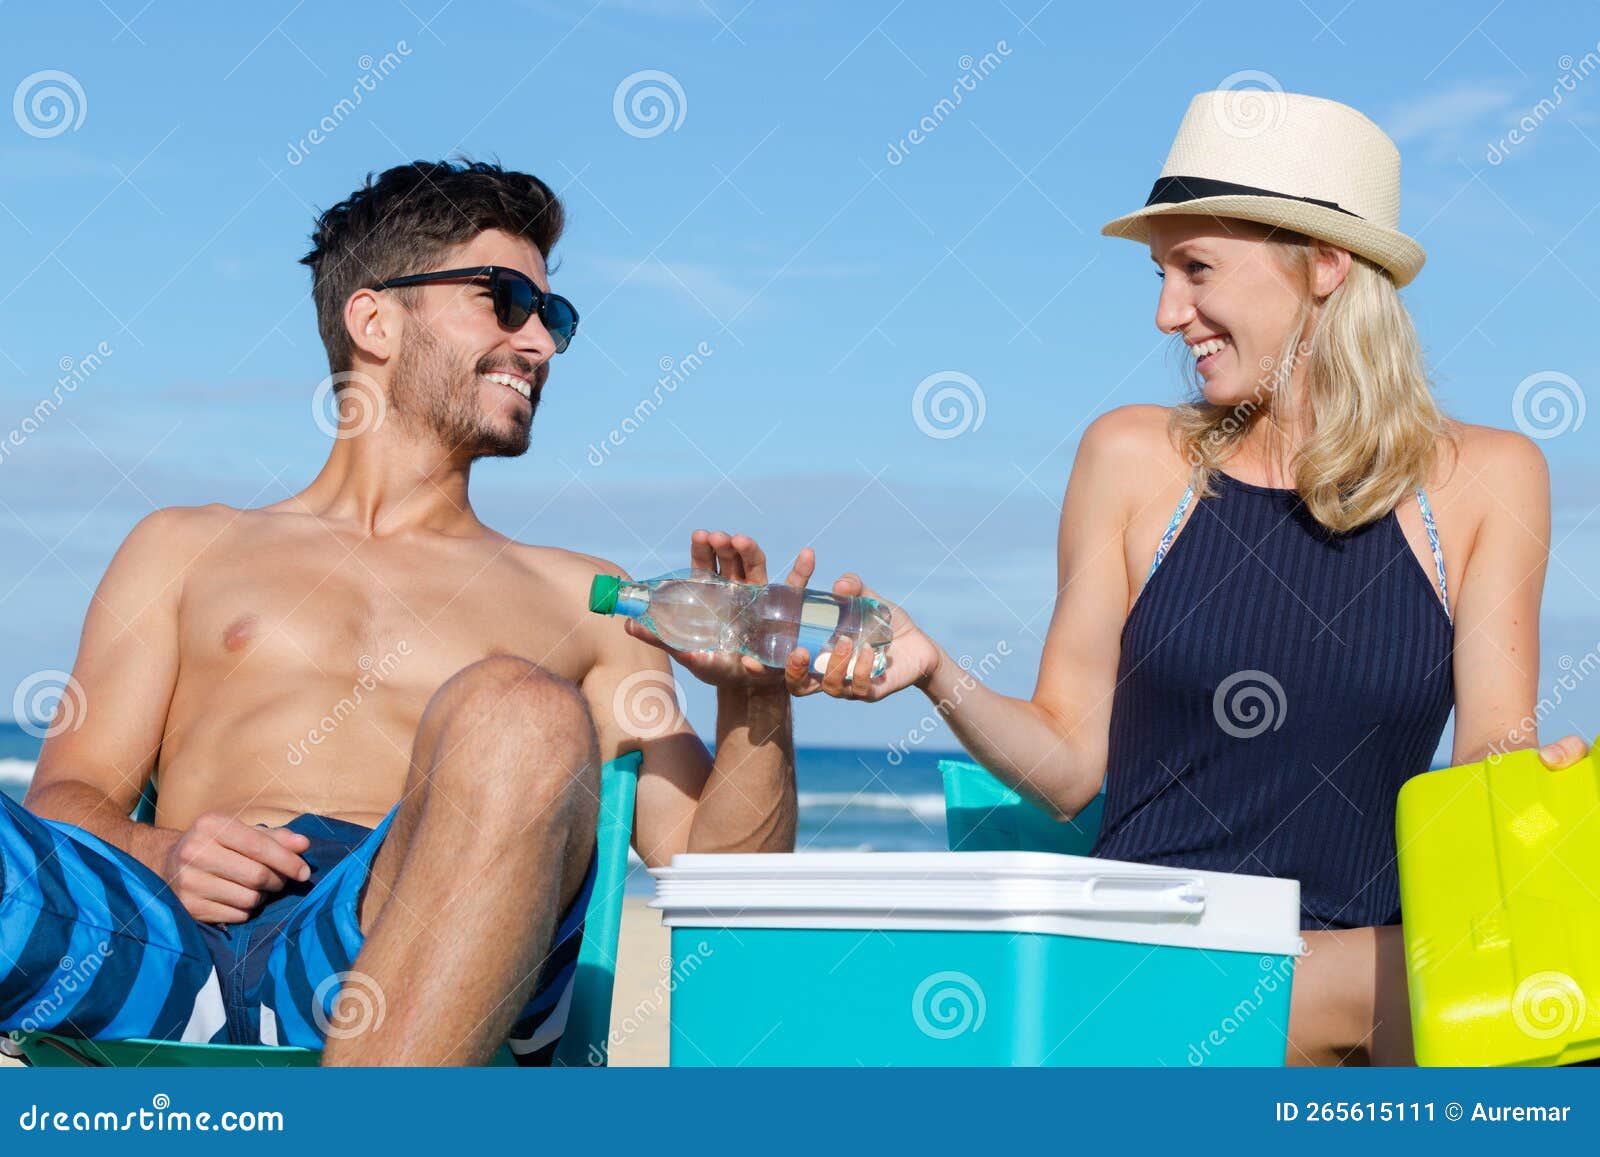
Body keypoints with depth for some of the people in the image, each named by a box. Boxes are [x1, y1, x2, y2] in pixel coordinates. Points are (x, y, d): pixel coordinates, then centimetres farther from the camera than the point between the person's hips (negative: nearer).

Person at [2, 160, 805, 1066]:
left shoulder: (579, 599, 30)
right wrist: (160, 855, -5)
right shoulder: (189, 549, 29)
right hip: (160, 949, 1)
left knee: (518, 714, -33)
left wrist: (756, 701, 2)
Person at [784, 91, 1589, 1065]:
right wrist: (937, 676, -12)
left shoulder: (1485, 480, 8)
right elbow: (1069, 768, 6)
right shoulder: (1135, 459, 6)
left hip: (1381, 949, 3)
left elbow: (1490, 761, 2)